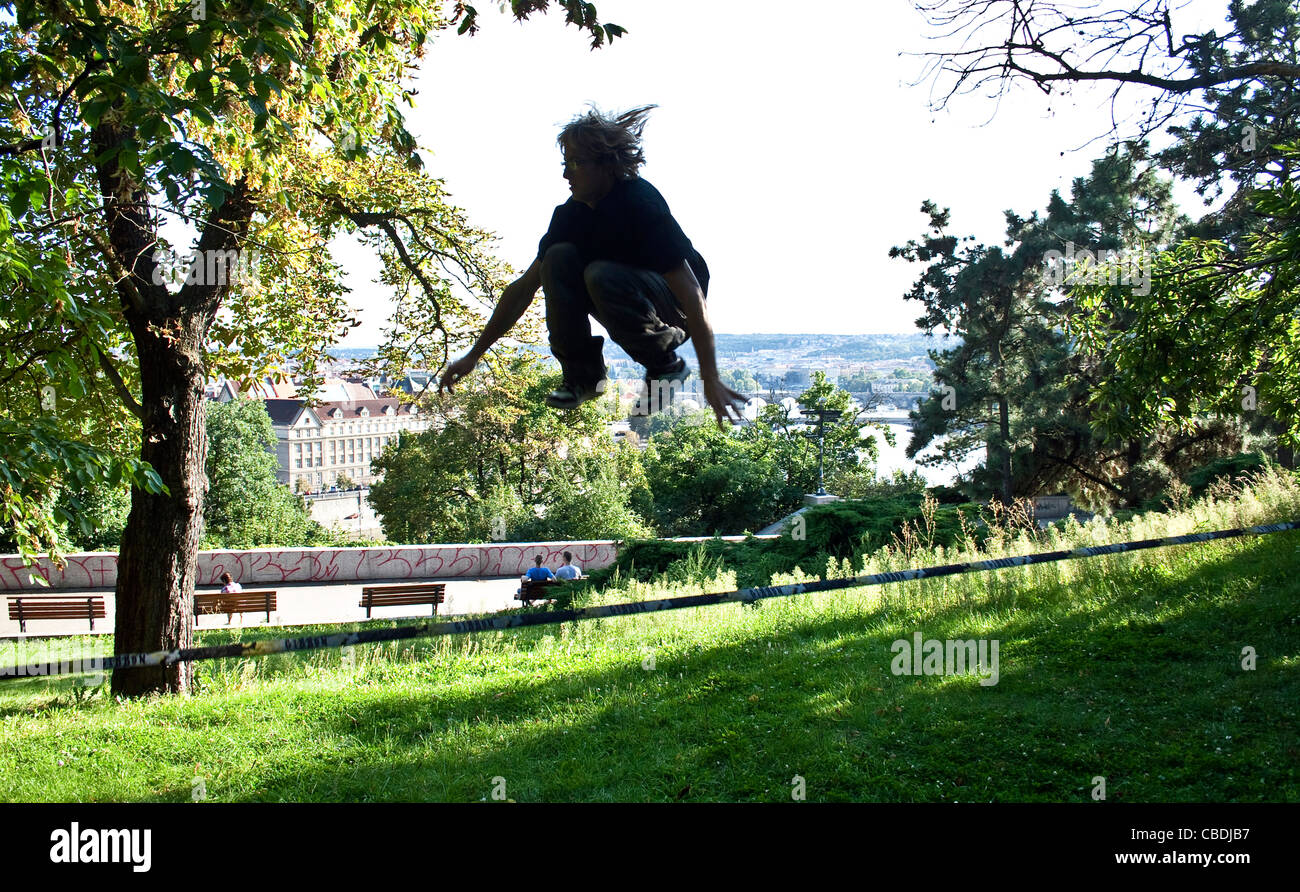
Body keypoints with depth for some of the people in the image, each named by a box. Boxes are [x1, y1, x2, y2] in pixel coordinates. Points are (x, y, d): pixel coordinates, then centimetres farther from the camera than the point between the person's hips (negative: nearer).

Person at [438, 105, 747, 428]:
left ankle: (667, 365, -12)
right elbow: (524, 287, -1)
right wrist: (473, 356, -3)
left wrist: (711, 380, -37)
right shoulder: (571, 213, -6)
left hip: (674, 311, -6)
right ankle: (582, 374, -7)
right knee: (558, 257, -16)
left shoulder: (641, 203, -26)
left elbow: (691, 291, -31)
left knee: (602, 275, -33)